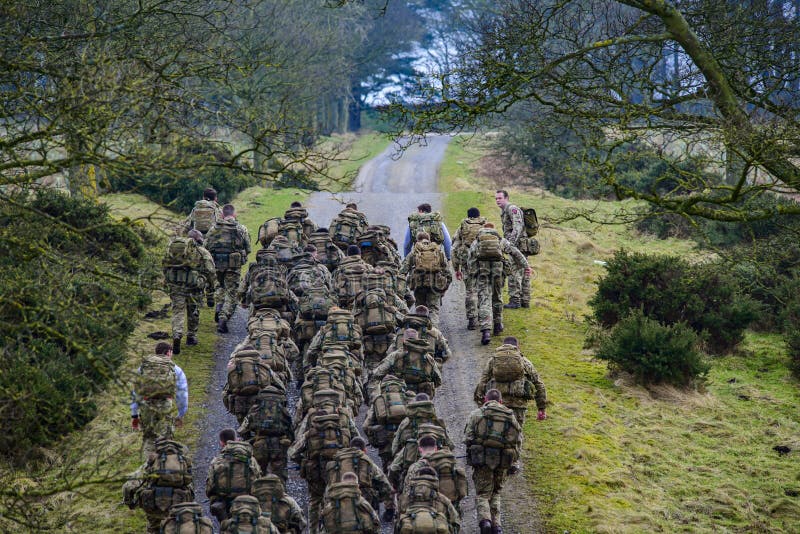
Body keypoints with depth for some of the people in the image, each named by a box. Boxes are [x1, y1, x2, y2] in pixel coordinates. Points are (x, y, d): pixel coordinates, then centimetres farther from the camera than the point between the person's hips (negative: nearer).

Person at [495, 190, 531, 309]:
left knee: (514, 272, -12)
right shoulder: (503, 212, 20)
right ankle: (525, 301, 15)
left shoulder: (512, 209, -12)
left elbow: (518, 227, -23)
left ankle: (515, 300, -12)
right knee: (523, 273, 11)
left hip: (518, 244, -10)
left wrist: (511, 243, -30)